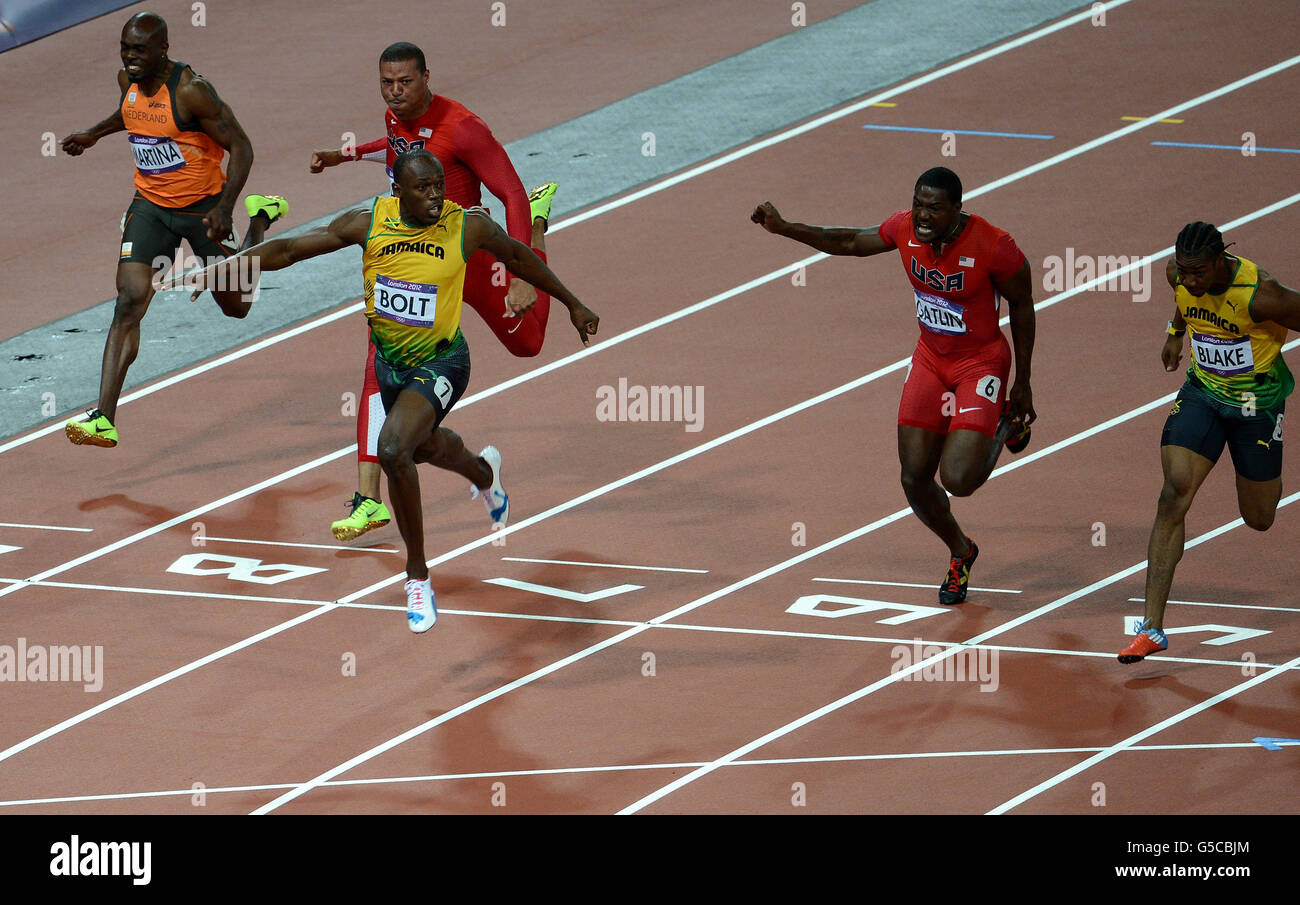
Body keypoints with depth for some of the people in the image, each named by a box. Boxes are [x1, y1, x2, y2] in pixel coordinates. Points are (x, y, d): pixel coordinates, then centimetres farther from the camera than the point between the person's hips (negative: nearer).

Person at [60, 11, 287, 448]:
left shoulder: (191, 90, -25)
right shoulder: (128, 79, -4)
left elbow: (240, 147, -20)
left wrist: (224, 208, -29)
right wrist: (94, 134, 24)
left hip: (204, 206, -4)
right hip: (151, 205, 4)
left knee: (236, 306, 16)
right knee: (129, 301, -15)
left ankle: (260, 217, 46)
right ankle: (105, 419, -21)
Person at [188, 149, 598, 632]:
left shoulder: (468, 226, -18)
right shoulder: (369, 224, -14)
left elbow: (516, 256, 2)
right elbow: (291, 248, -9)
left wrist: (572, 303, 13)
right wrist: (222, 266, -17)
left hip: (440, 361, -5)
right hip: (388, 360, 5)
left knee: (393, 449, -27)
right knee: (423, 447, 29)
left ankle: (417, 575, -11)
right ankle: (484, 472, 68)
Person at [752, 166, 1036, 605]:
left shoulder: (994, 247, -26)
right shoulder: (906, 229, -13)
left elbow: (1023, 306, -10)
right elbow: (852, 242, 8)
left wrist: (1023, 382, -3)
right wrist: (783, 228, 0)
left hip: (982, 362, -5)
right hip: (930, 359, 5)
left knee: (958, 479, -17)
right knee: (914, 479, 2)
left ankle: (1007, 425, 17)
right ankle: (960, 553, 32)